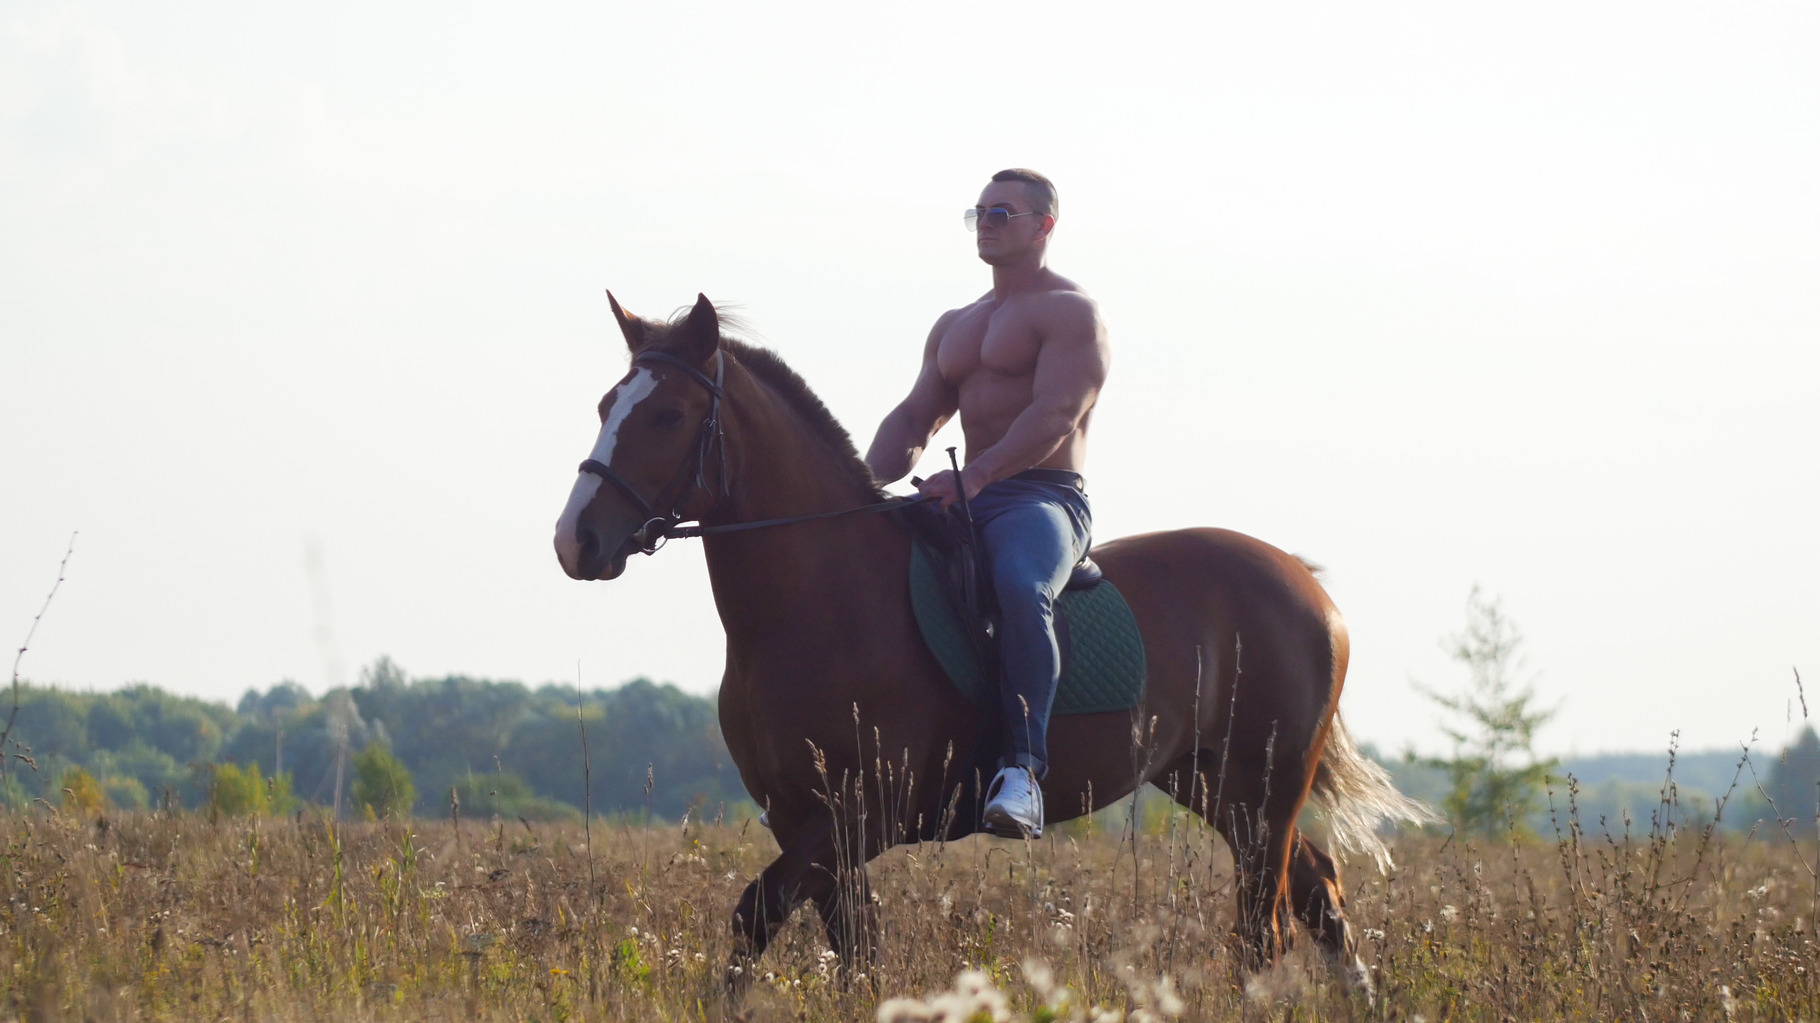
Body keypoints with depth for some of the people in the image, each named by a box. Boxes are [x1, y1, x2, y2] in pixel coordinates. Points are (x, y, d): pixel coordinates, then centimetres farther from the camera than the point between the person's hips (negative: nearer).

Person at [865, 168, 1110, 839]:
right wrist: (870, 481, -4)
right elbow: (915, 417, 18)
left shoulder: (1070, 313, -2)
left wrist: (976, 476, -30)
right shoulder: (954, 328, 24)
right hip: (968, 502, 9)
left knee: (1020, 586, -39)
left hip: (1045, 499, -9)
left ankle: (1023, 768, -45)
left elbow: (1055, 414, -17)